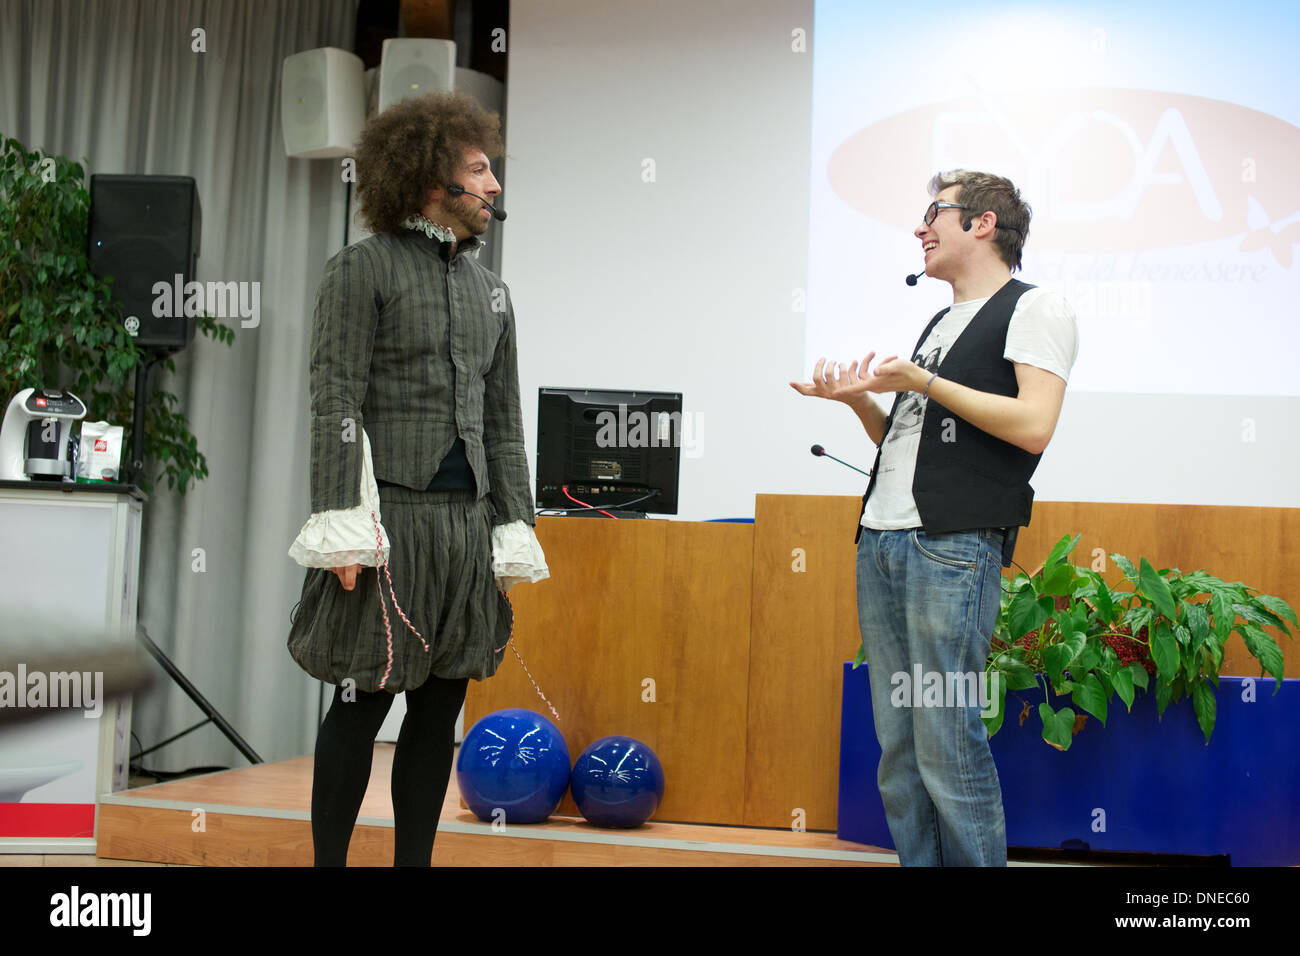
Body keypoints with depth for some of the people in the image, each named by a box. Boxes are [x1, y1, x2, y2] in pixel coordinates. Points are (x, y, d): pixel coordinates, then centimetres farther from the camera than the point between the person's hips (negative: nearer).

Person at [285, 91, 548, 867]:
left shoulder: (489, 289, 17)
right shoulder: (363, 270, -1)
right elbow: (337, 403, -8)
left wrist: (516, 528, 10)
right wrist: (343, 524, -16)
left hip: (467, 520, 6)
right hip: (392, 515, -6)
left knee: (440, 708, 9)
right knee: (361, 707, 0)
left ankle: (415, 859, 20)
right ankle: (330, 860, 12)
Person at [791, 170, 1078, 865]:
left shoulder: (1035, 308, 2)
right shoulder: (939, 323, 25)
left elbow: (1033, 425, -13)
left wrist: (923, 382, -10)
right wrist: (858, 399, 11)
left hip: (955, 546, -8)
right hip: (880, 542, 8)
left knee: (948, 745, -9)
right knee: (897, 745, 8)